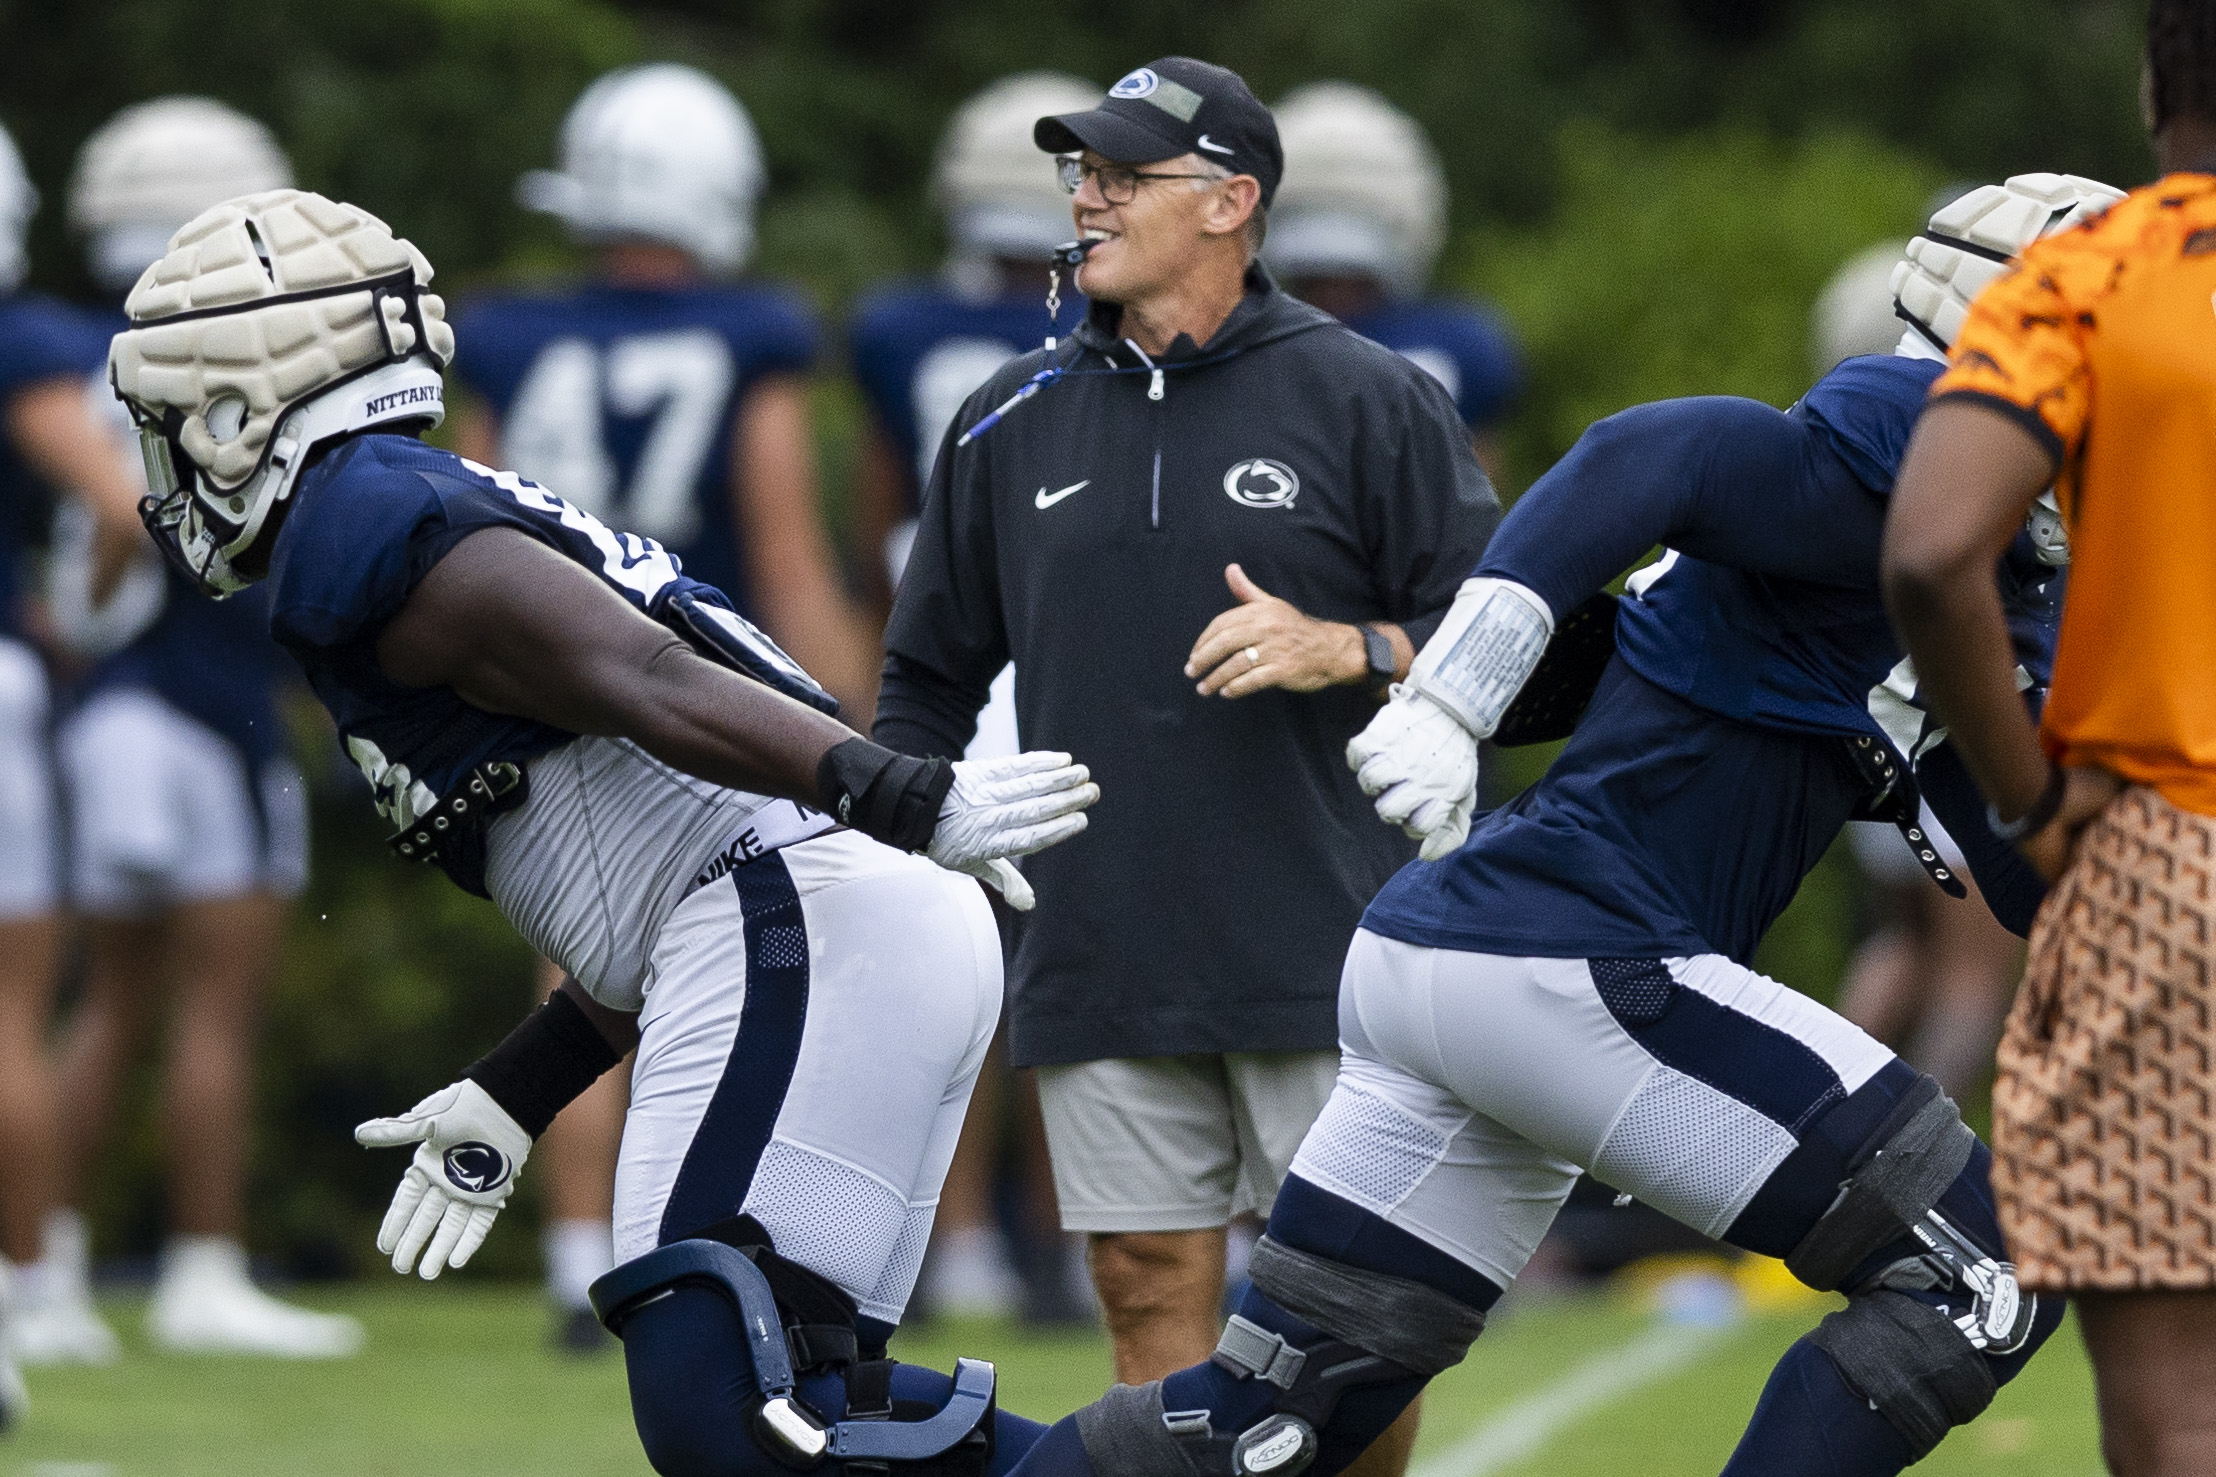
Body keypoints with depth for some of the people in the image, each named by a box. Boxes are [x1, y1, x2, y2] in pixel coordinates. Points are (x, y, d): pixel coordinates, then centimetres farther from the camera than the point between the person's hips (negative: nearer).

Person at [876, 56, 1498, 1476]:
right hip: (1102, 967, 3)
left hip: (1324, 958, -3)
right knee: (1153, 1294, 3)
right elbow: (932, 682, 20)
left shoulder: (1368, 400, -1)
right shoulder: (1015, 423, 11)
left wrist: (1339, 651, -15)